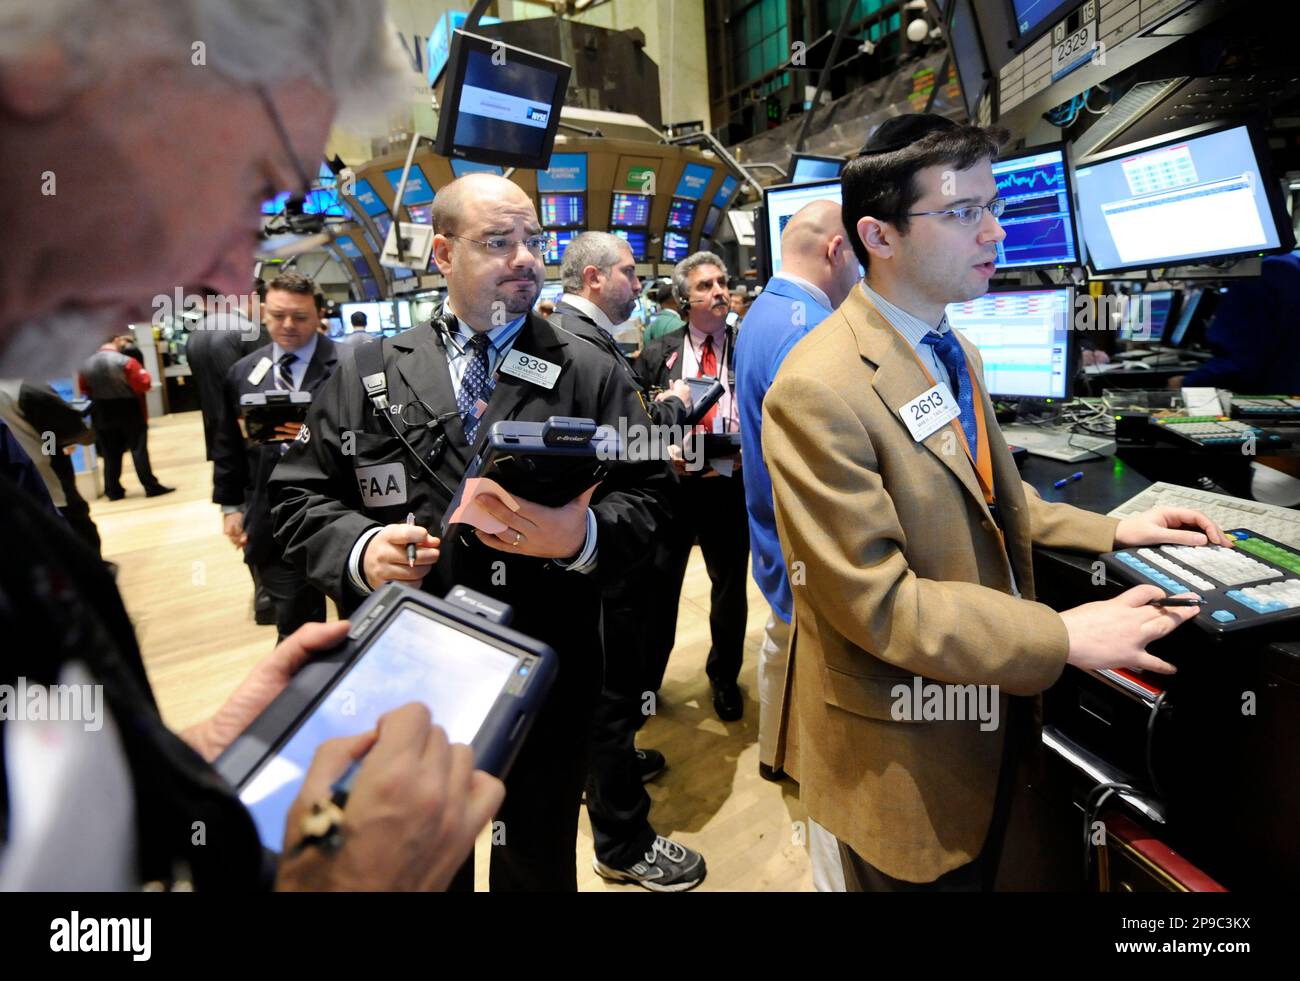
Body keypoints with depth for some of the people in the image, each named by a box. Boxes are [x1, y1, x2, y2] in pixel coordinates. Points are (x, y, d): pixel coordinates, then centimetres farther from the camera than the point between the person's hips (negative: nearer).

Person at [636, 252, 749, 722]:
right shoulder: (657, 354, 3)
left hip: (728, 485, 0)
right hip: (670, 484, 0)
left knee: (730, 584, 15)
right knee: (659, 585, 10)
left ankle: (724, 677, 37)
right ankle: (646, 679, 30)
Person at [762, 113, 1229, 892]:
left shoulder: (958, 353, 6)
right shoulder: (819, 391, -26)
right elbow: (877, 602, -26)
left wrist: (1110, 531, 6)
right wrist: (1063, 638, -21)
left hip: (993, 715, 8)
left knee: (984, 872, 27)